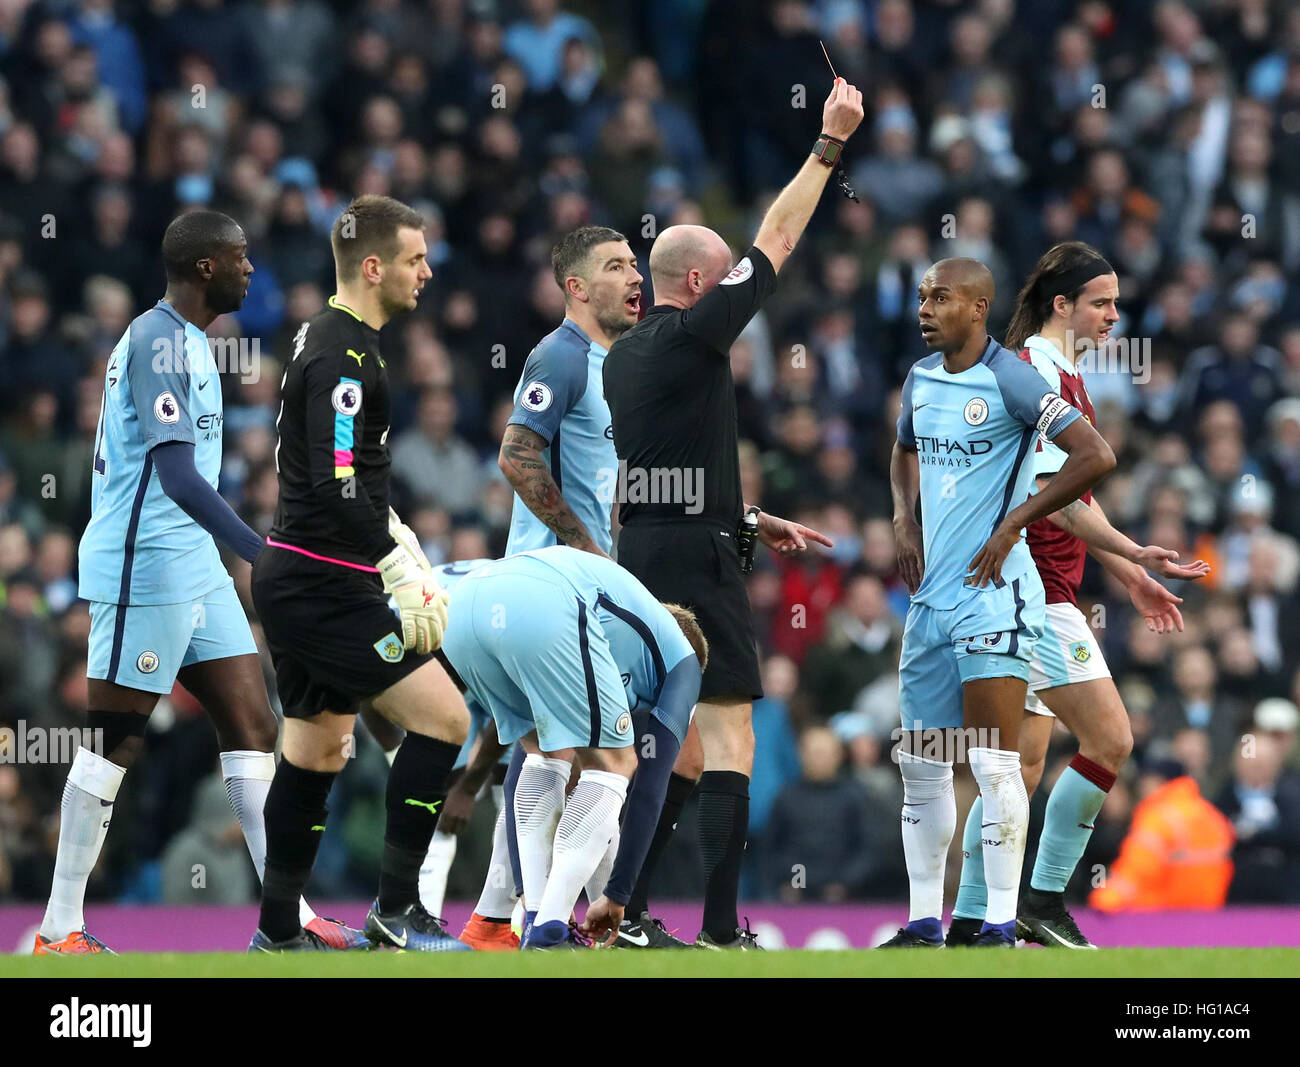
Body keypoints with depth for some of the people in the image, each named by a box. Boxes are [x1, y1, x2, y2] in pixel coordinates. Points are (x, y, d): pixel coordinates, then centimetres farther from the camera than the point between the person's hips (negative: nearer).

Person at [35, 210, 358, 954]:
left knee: (253, 727, 6)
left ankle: (289, 915, 5)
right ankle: (60, 930, 1)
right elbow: (177, 475, -24)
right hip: (144, 566, -10)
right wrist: (266, 555, -27)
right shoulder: (159, 340, -15)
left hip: (193, 568, 10)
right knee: (115, 742, -5)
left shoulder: (184, 339, 16)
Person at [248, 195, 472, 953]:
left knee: (318, 750, 14)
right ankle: (396, 910, -9)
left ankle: (277, 934, 17)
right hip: (326, 587, -10)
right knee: (443, 718, -11)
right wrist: (406, 576, -24)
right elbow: (337, 491, -25)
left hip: (297, 581, 10)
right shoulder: (342, 358, -18)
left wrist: (396, 539, 20)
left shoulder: (327, 340, 15)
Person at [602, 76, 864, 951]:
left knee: (682, 749, 14)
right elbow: (777, 241, -7)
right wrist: (830, 145, -1)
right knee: (728, 738, -7)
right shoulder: (693, 336, -10)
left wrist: (756, 522, 27)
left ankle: (628, 912, 10)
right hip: (698, 559, -8)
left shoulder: (625, 356, 14)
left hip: (641, 551, 8)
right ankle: (720, 933, -12)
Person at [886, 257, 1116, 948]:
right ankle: (923, 923, 15)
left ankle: (1000, 924, -7)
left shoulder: (1010, 379, -12)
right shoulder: (920, 379, 11)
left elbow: (1095, 457, -17)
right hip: (930, 594, 8)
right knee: (921, 765, 9)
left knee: (993, 763, -10)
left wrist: (1013, 524, -14)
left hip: (993, 594, -8)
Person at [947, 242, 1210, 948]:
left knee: (1022, 767, 9)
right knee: (1109, 738, -13)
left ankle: (970, 925, 9)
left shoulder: (1061, 376, 19)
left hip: (1036, 591, 10)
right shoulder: (1038, 374, -12)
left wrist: (1130, 575, 25)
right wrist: (1134, 555, -25)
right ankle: (1045, 901, -9)